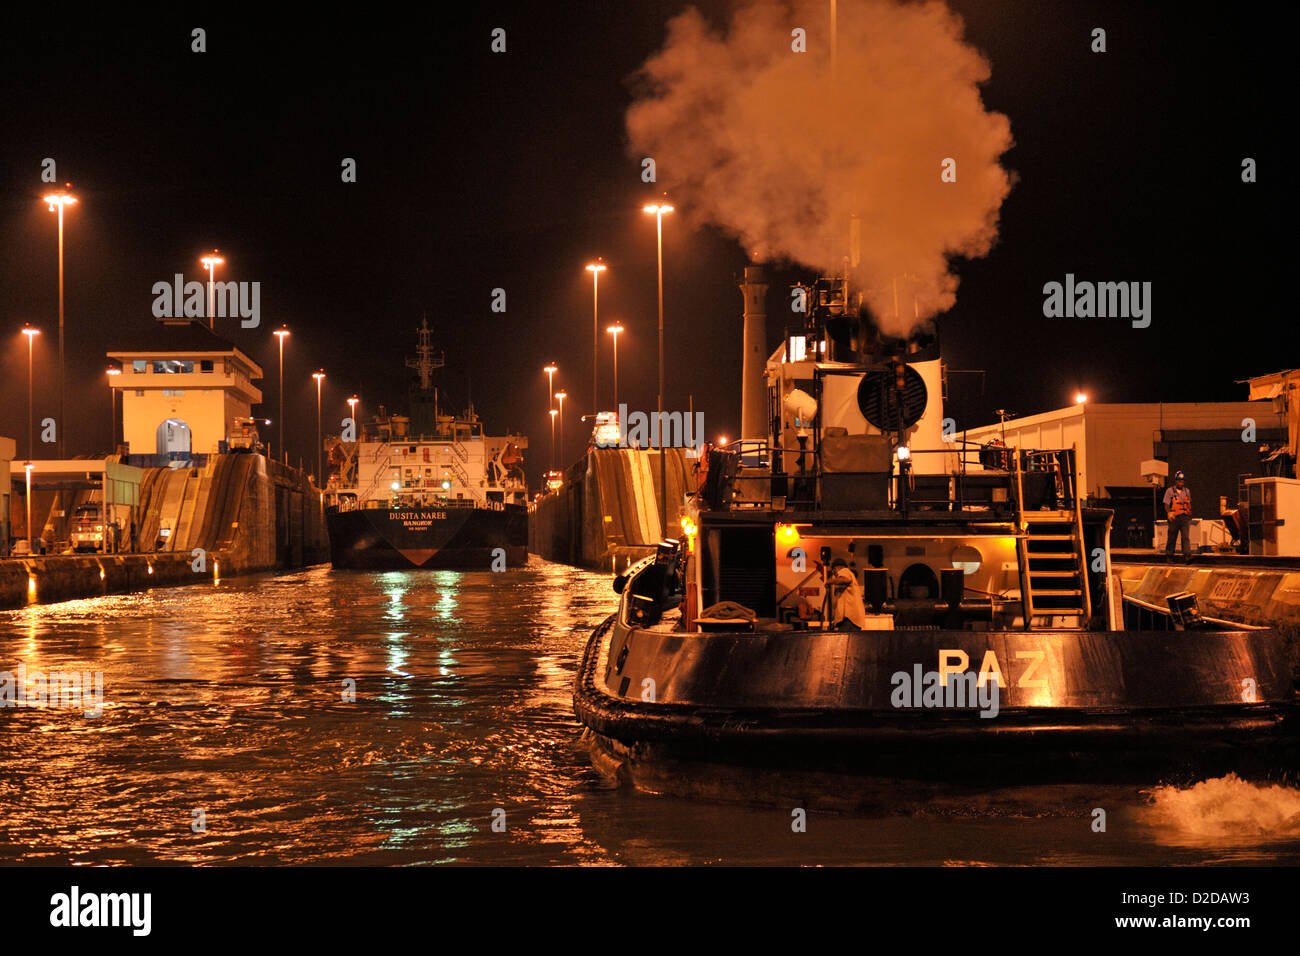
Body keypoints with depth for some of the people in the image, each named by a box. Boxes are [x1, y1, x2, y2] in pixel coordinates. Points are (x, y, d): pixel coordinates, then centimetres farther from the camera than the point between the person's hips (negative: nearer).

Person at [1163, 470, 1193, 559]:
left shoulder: (1187, 491, 14)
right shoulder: (1170, 491, 1)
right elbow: (1166, 505, -4)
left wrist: (1190, 513, 16)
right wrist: (1169, 513, -20)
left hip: (1185, 518, 2)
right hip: (1174, 518, -2)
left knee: (1186, 536, -10)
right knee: (1171, 537, 5)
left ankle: (1187, 554, -19)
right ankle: (1169, 555, 16)